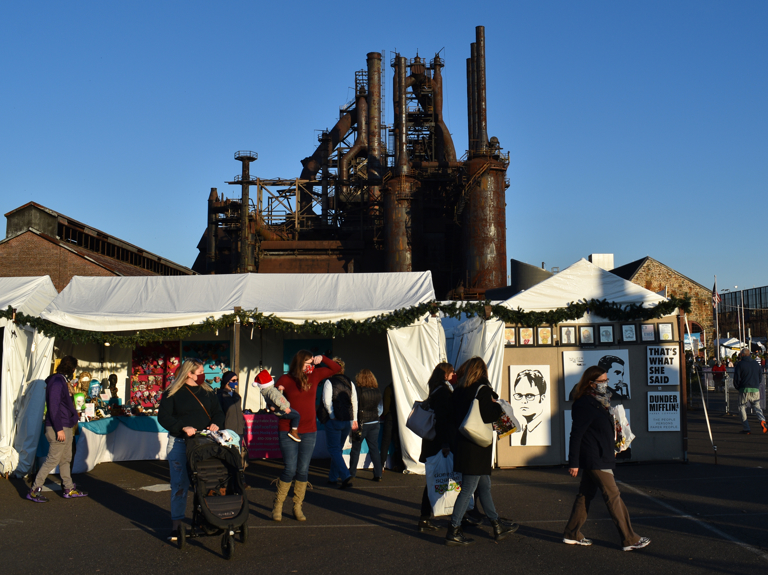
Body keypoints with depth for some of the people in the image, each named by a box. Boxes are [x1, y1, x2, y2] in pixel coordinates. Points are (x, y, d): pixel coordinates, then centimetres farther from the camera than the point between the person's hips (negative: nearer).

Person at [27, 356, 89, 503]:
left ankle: (69, 489, 21)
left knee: (66, 459, 14)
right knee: (53, 460, -5)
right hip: (59, 428, -11)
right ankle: (34, 490, 2)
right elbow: (53, 406, -22)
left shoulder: (61, 380, 15)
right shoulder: (57, 382, -16)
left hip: (65, 427, 11)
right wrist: (59, 429, -23)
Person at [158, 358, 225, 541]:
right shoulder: (172, 393, 1)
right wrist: (183, 427, -19)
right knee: (179, 485, 0)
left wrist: (215, 424, -8)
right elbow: (163, 416, -6)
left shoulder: (207, 391, 13)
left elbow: (218, 412, 14)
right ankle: (176, 524, 9)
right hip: (179, 444, -3)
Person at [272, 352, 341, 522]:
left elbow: (336, 369, 12)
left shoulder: (315, 375, 4)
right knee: (290, 469, -8)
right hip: (288, 431, -3)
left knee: (303, 470, 4)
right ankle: (277, 505, 10)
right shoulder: (285, 380, -5)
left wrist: (322, 359, -3)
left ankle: (297, 507, 16)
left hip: (309, 431, 3)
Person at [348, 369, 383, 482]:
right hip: (374, 424, 4)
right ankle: (378, 474, 3)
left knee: (355, 448, 9)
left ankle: (352, 473, 18)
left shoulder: (357, 390, -10)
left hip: (361, 424, -4)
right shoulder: (376, 391, 3)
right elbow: (380, 409, 11)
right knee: (374, 448, 6)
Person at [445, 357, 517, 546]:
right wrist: (498, 406, -2)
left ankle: (497, 527, 27)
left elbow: (454, 417, 12)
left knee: (484, 486, 17)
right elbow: (488, 415, -20)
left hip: (462, 444, 8)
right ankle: (453, 532, 0)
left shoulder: (459, 390, 8)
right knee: (468, 489, -3)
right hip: (476, 447, -8)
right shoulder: (482, 389, -13)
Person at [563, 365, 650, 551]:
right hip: (595, 459, -10)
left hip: (600, 457, 10)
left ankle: (572, 534, 20)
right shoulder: (584, 405, -18)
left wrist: (612, 449, 21)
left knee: (586, 495, 13)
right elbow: (576, 435, -18)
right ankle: (629, 540, 1)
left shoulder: (598, 402, 13)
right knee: (613, 496, -5)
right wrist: (573, 462, -19)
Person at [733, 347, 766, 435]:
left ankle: (746, 429, 3)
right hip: (755, 389, 4)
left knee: (742, 407, 6)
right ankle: (762, 420, -18)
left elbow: (736, 378, -5)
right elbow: (760, 377, 16)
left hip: (744, 389, -4)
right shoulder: (756, 364, 11)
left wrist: (738, 387, 12)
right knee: (757, 406, 12)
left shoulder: (740, 364, -4)